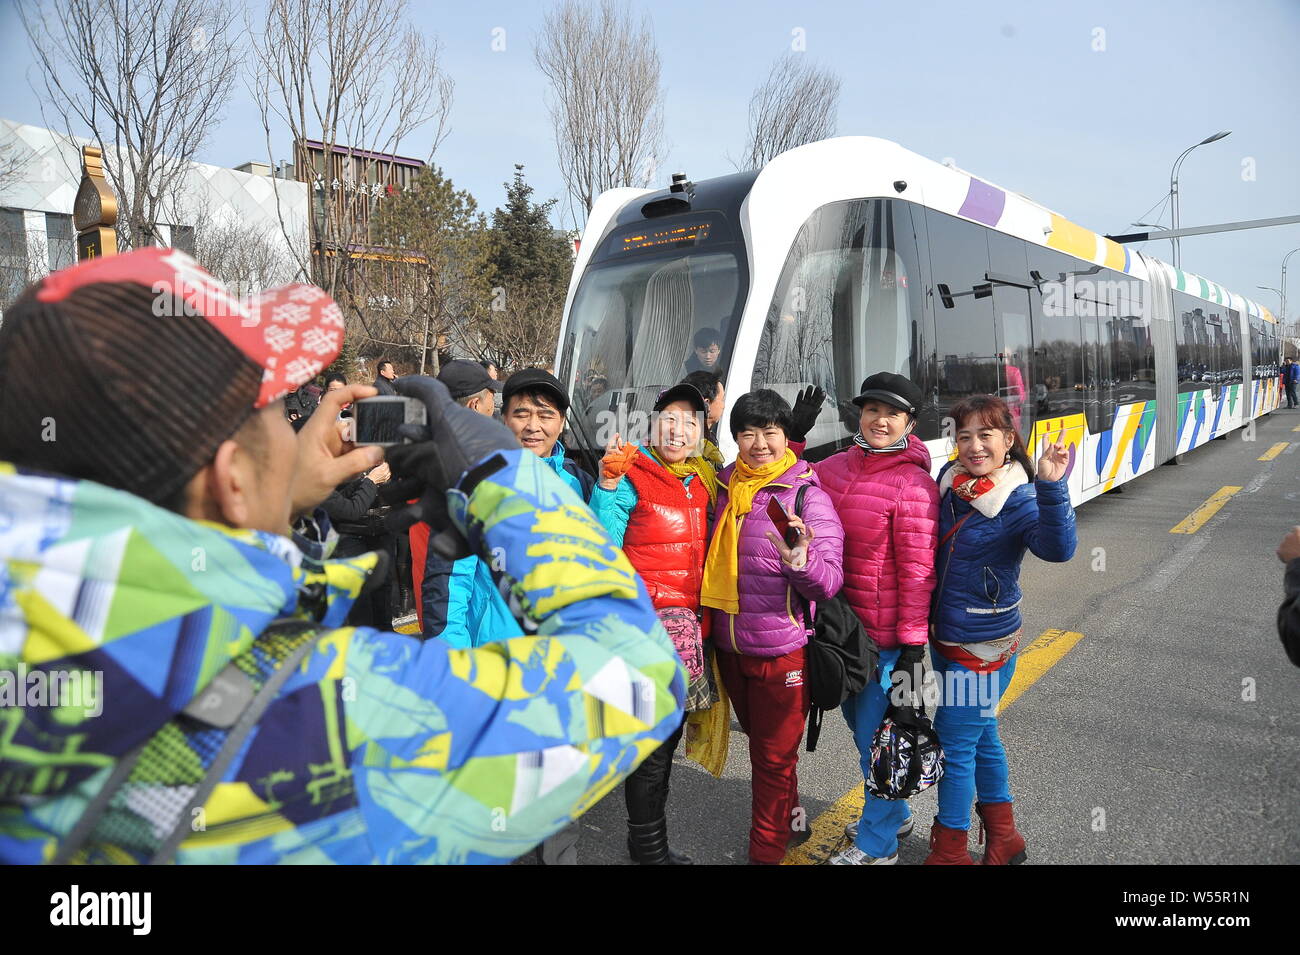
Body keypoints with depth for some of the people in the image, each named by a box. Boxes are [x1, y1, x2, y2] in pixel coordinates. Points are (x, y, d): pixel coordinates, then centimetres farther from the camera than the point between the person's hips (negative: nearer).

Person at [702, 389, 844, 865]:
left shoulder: (807, 495, -13)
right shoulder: (725, 487, 2)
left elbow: (829, 582, -18)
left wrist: (801, 560, -36)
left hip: (782, 651, -6)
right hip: (729, 647, 6)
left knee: (774, 758, 7)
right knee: (760, 742, 24)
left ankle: (765, 851, 25)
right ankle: (789, 819, 47)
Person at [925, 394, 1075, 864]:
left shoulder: (1020, 501, -18)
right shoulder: (946, 482, -2)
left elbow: (1058, 548, -35)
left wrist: (1051, 488, -49)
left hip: (984, 646, -7)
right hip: (944, 637, 7)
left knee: (954, 744, 3)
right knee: (980, 736, 21)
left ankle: (949, 852, 23)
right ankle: (1003, 838, 42)